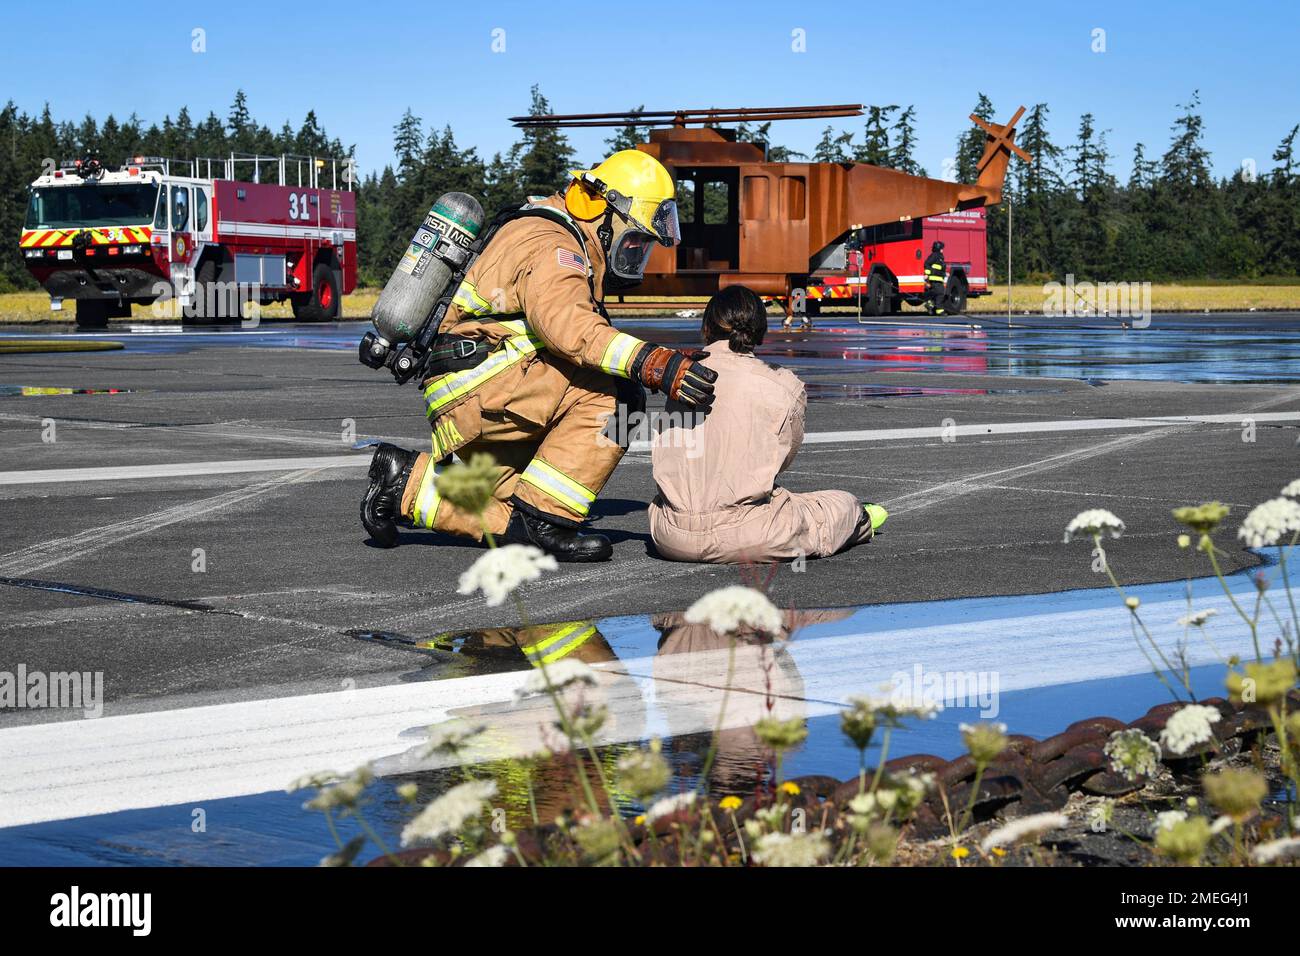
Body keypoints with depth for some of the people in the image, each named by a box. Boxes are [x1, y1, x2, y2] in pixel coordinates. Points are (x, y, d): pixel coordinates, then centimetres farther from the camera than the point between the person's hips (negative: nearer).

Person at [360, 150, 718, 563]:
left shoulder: (573, 250, 20)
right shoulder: (551, 246, -13)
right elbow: (566, 325, -32)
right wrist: (652, 363, -41)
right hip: (470, 385, -10)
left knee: (513, 521, 10)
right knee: (603, 394, -23)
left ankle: (407, 482, 16)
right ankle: (546, 522, -20)